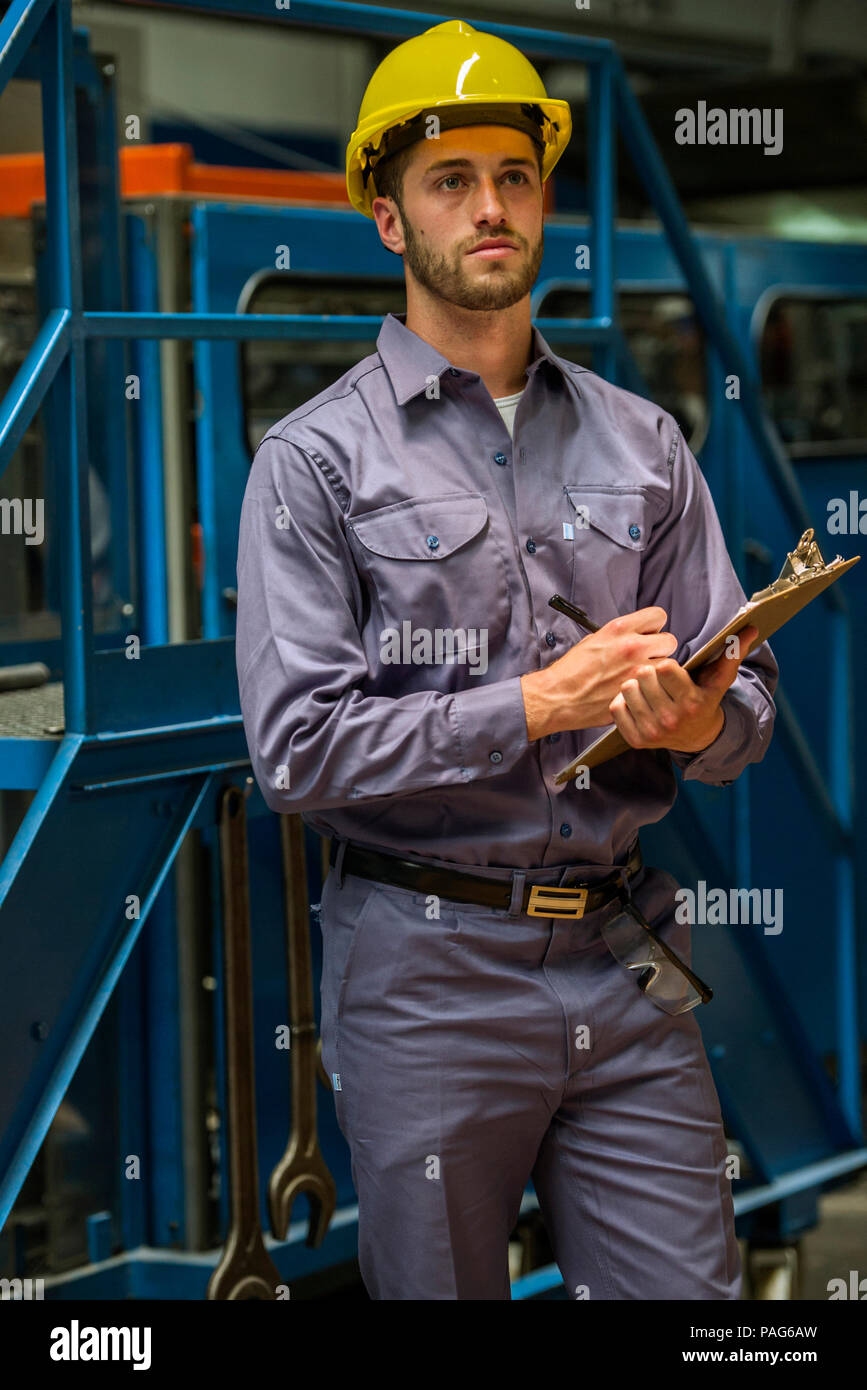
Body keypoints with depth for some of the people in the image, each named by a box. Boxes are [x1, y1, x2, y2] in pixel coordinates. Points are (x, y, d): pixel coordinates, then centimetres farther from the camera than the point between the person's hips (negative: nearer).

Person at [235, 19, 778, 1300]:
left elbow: (746, 694, 10)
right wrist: (539, 702, -15)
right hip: (428, 974, -3)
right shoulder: (317, 460, -2)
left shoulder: (641, 442, 11)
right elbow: (298, 749, -11)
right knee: (438, 1287, 8)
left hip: (623, 953, 4)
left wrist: (696, 721, -14)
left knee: (692, 1292, 5)